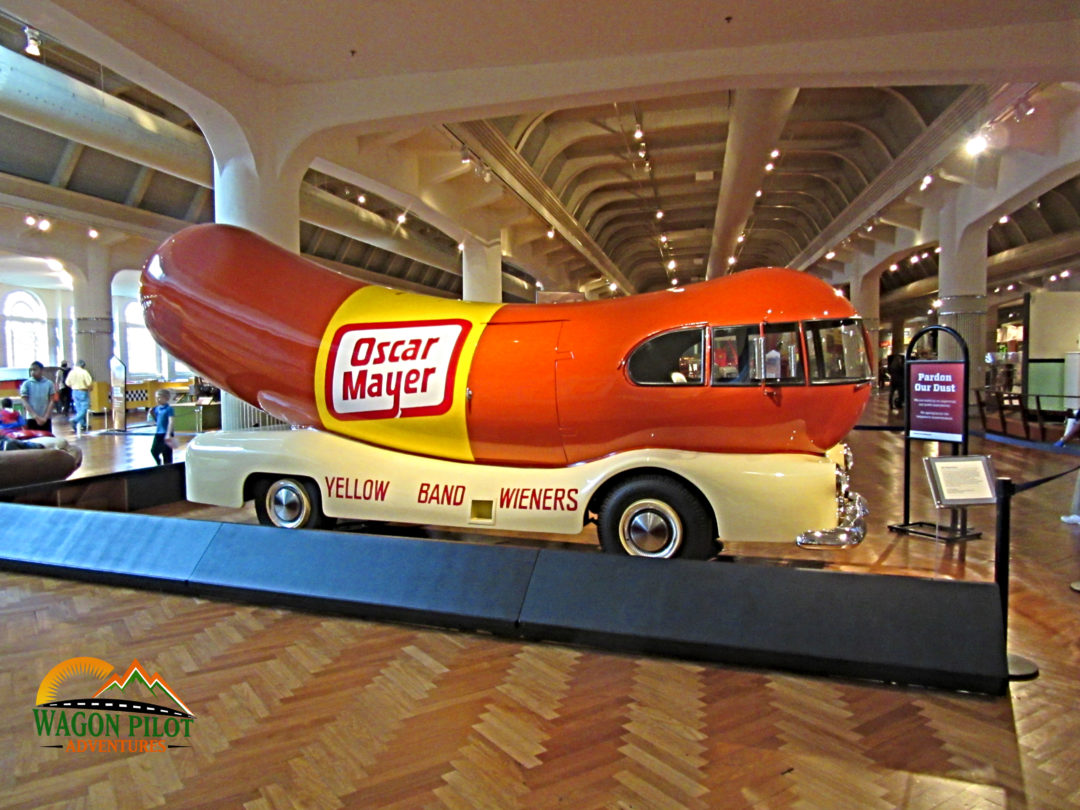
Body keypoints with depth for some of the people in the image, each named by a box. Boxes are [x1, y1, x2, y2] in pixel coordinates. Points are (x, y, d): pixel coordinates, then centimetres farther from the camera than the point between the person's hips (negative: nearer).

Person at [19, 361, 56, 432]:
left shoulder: (49, 383, 2)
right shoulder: (26, 384, -1)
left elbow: (52, 401, 1)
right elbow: (25, 402, -3)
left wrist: (45, 417, -7)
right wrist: (36, 417, -10)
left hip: (46, 419, 1)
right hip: (31, 419, -1)